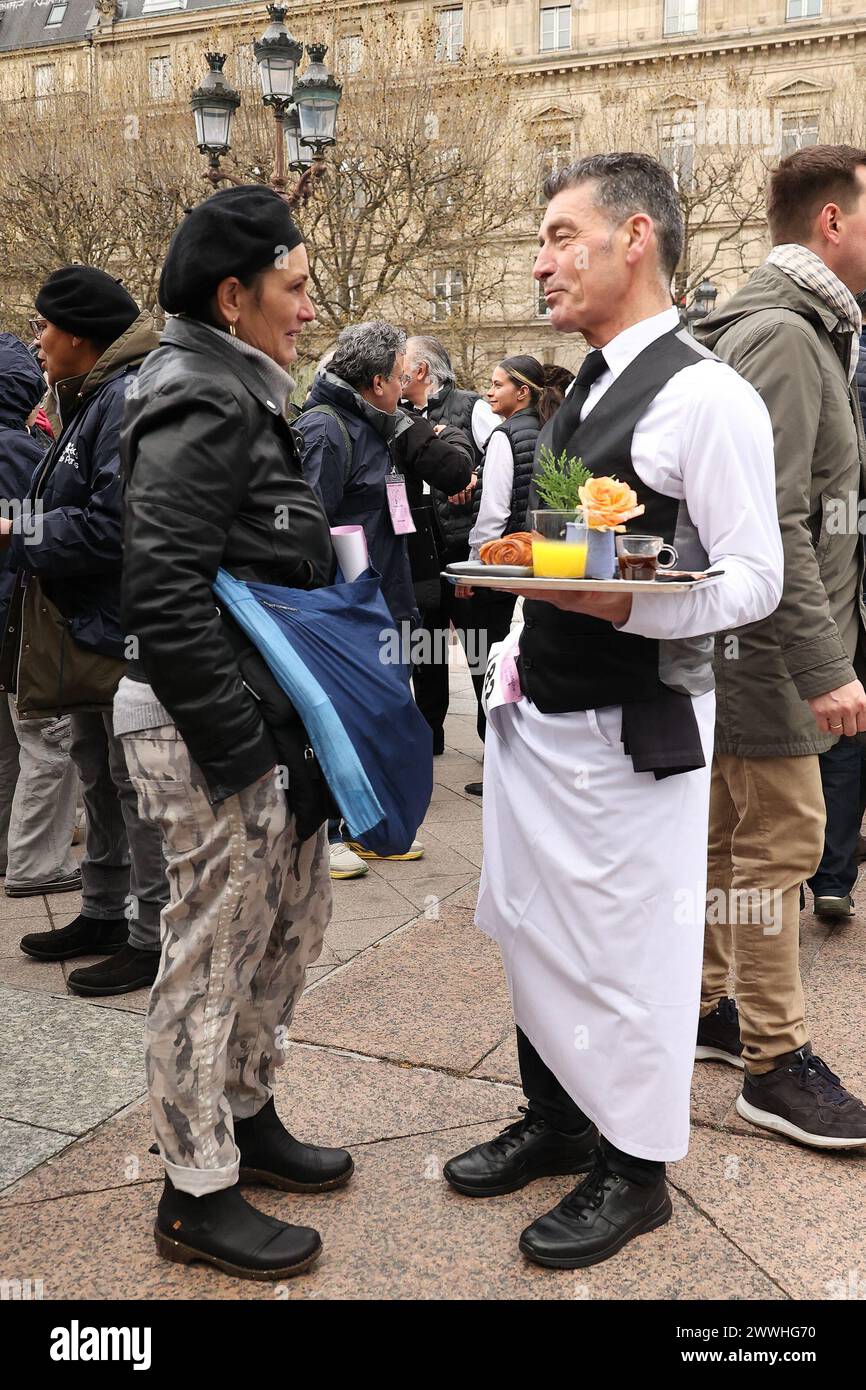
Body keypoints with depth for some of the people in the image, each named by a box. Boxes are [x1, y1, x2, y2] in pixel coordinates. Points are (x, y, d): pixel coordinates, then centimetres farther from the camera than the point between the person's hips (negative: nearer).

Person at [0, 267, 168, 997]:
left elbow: (112, 524, -25)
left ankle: (154, 934, 12)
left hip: (126, 631, -10)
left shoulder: (131, 399, -17)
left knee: (137, 781, -1)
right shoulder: (91, 398, 15)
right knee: (98, 773, 19)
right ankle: (105, 911, 34)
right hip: (90, 624, 10)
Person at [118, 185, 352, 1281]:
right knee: (212, 957, 1)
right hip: (210, 735, -10)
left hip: (262, 722, 10)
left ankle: (248, 1119, 38)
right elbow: (164, 598, -24)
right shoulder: (200, 408, -16)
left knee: (291, 918, 20)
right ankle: (198, 1195, 19)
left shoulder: (236, 400, 17)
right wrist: (241, 747, -22)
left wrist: (282, 728, 17)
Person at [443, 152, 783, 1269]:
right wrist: (525, 646, 11)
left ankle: (634, 1167, 27)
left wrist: (624, 603, -31)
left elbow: (755, 578, -17)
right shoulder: (583, 393, 13)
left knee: (623, 948, 5)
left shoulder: (706, 395, -14)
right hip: (536, 715, 9)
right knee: (534, 929, 19)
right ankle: (556, 1121, 40)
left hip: (632, 731, -8)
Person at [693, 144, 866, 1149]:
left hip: (749, 644, 11)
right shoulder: (782, 333, -16)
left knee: (727, 831, 16)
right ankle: (775, 1063, 9)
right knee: (779, 841, -3)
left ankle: (703, 1008, 30)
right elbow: (769, 524, -24)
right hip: (771, 644, -11)